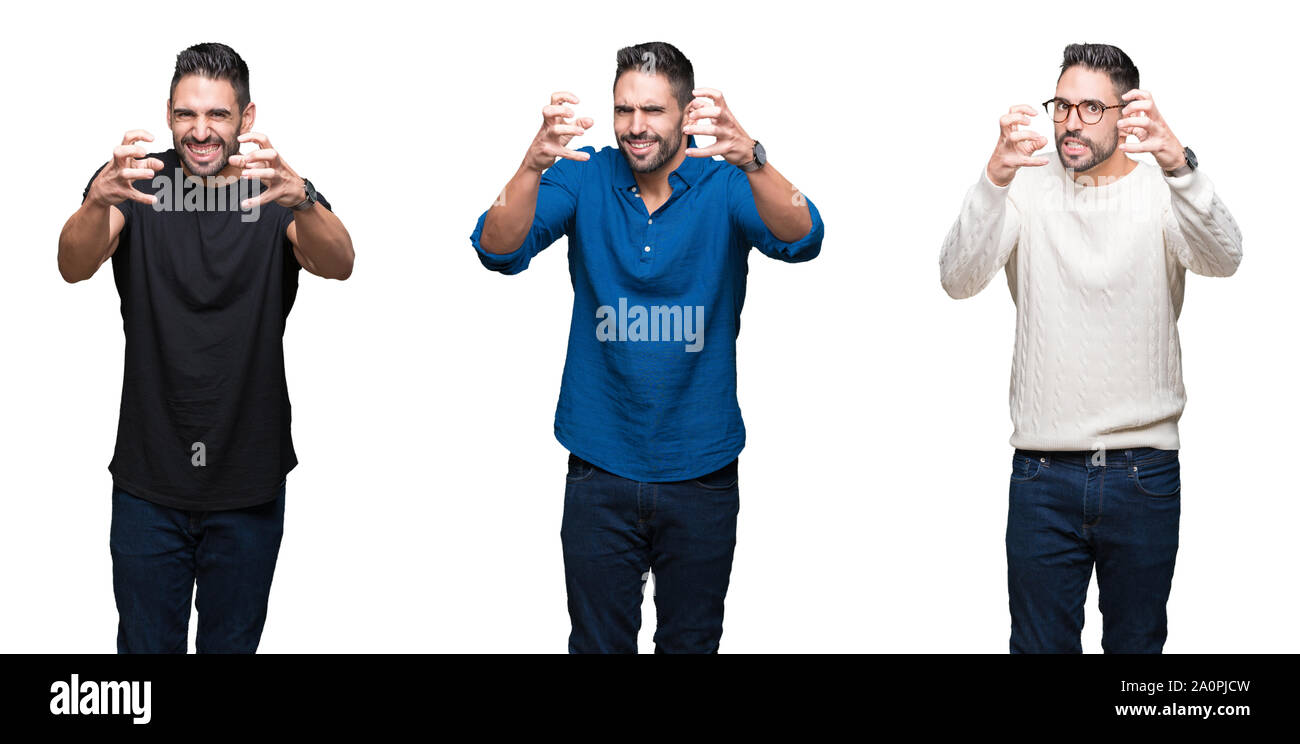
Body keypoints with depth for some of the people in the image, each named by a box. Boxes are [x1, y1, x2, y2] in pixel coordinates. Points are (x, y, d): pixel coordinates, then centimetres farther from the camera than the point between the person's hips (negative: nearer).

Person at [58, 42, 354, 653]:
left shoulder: (275, 192, -3)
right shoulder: (137, 186, -4)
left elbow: (337, 264, -23)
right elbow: (74, 266, -21)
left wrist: (299, 200, -46)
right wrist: (99, 201, -44)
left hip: (249, 484, 1)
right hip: (148, 482, 0)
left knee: (232, 645, 14)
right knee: (147, 646, 8)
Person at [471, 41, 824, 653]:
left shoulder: (725, 184, -6)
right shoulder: (585, 178, -3)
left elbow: (800, 240, -25)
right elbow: (499, 250, -17)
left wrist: (750, 161, -45)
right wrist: (533, 165, -38)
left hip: (701, 466, 0)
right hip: (600, 465, 0)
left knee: (691, 643, 14)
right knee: (598, 643, 11)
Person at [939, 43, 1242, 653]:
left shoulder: (1162, 191, 0)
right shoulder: (1029, 190, 2)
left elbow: (1221, 259, -20)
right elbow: (959, 279, -14)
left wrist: (1177, 163, -39)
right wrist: (996, 177, -31)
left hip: (1145, 468, 0)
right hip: (1043, 469, 0)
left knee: (1137, 643, 11)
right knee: (1040, 643, 7)